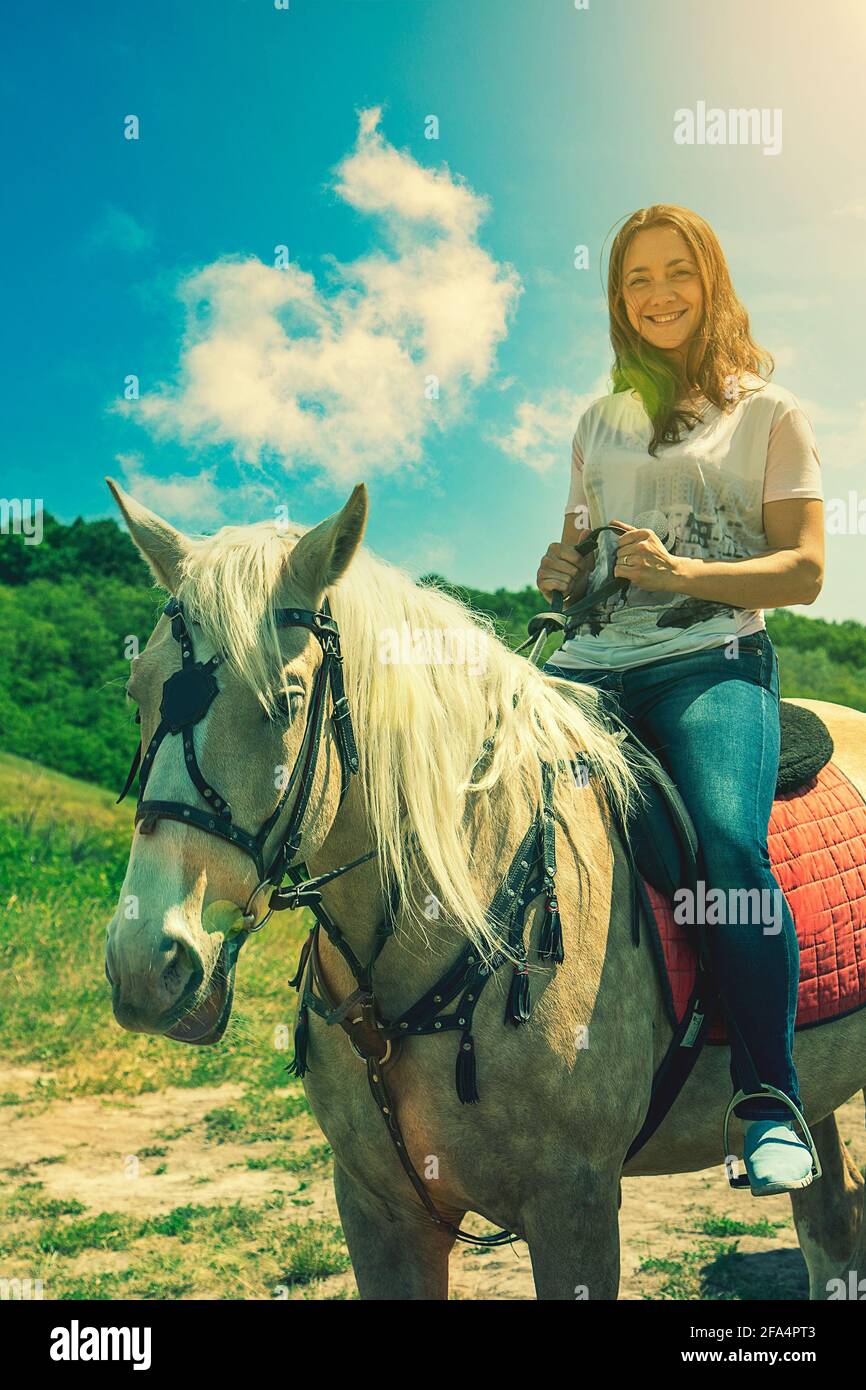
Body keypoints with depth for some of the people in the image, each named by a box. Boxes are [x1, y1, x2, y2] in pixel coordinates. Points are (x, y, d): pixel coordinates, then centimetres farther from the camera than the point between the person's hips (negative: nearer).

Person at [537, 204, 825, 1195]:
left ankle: (772, 1098, -14)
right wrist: (561, 573, 5)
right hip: (593, 661, 4)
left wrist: (684, 572, -14)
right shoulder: (601, 421, 24)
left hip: (712, 662, -4)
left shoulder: (769, 413, 11)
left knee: (730, 844, -31)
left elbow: (803, 572, 2)